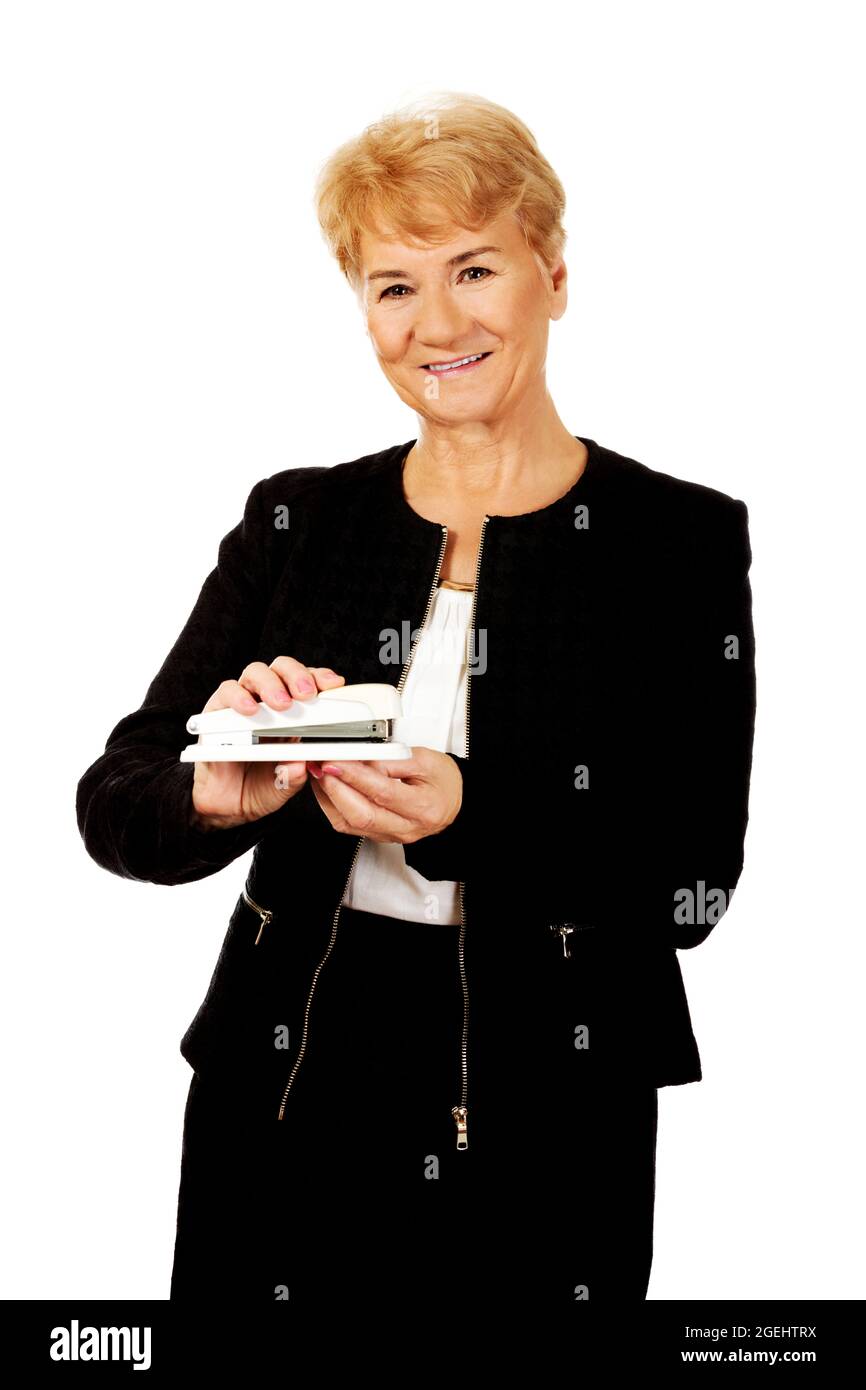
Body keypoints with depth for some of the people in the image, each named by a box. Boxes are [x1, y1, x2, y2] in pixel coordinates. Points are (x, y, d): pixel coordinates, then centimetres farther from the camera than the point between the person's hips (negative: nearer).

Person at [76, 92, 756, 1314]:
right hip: (285, 1106, 3)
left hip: (542, 1133, -2)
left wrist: (468, 823, -25)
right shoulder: (295, 520, 4)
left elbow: (694, 885, -9)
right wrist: (216, 798, -23)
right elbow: (113, 804, 0)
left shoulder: (683, 539, -4)